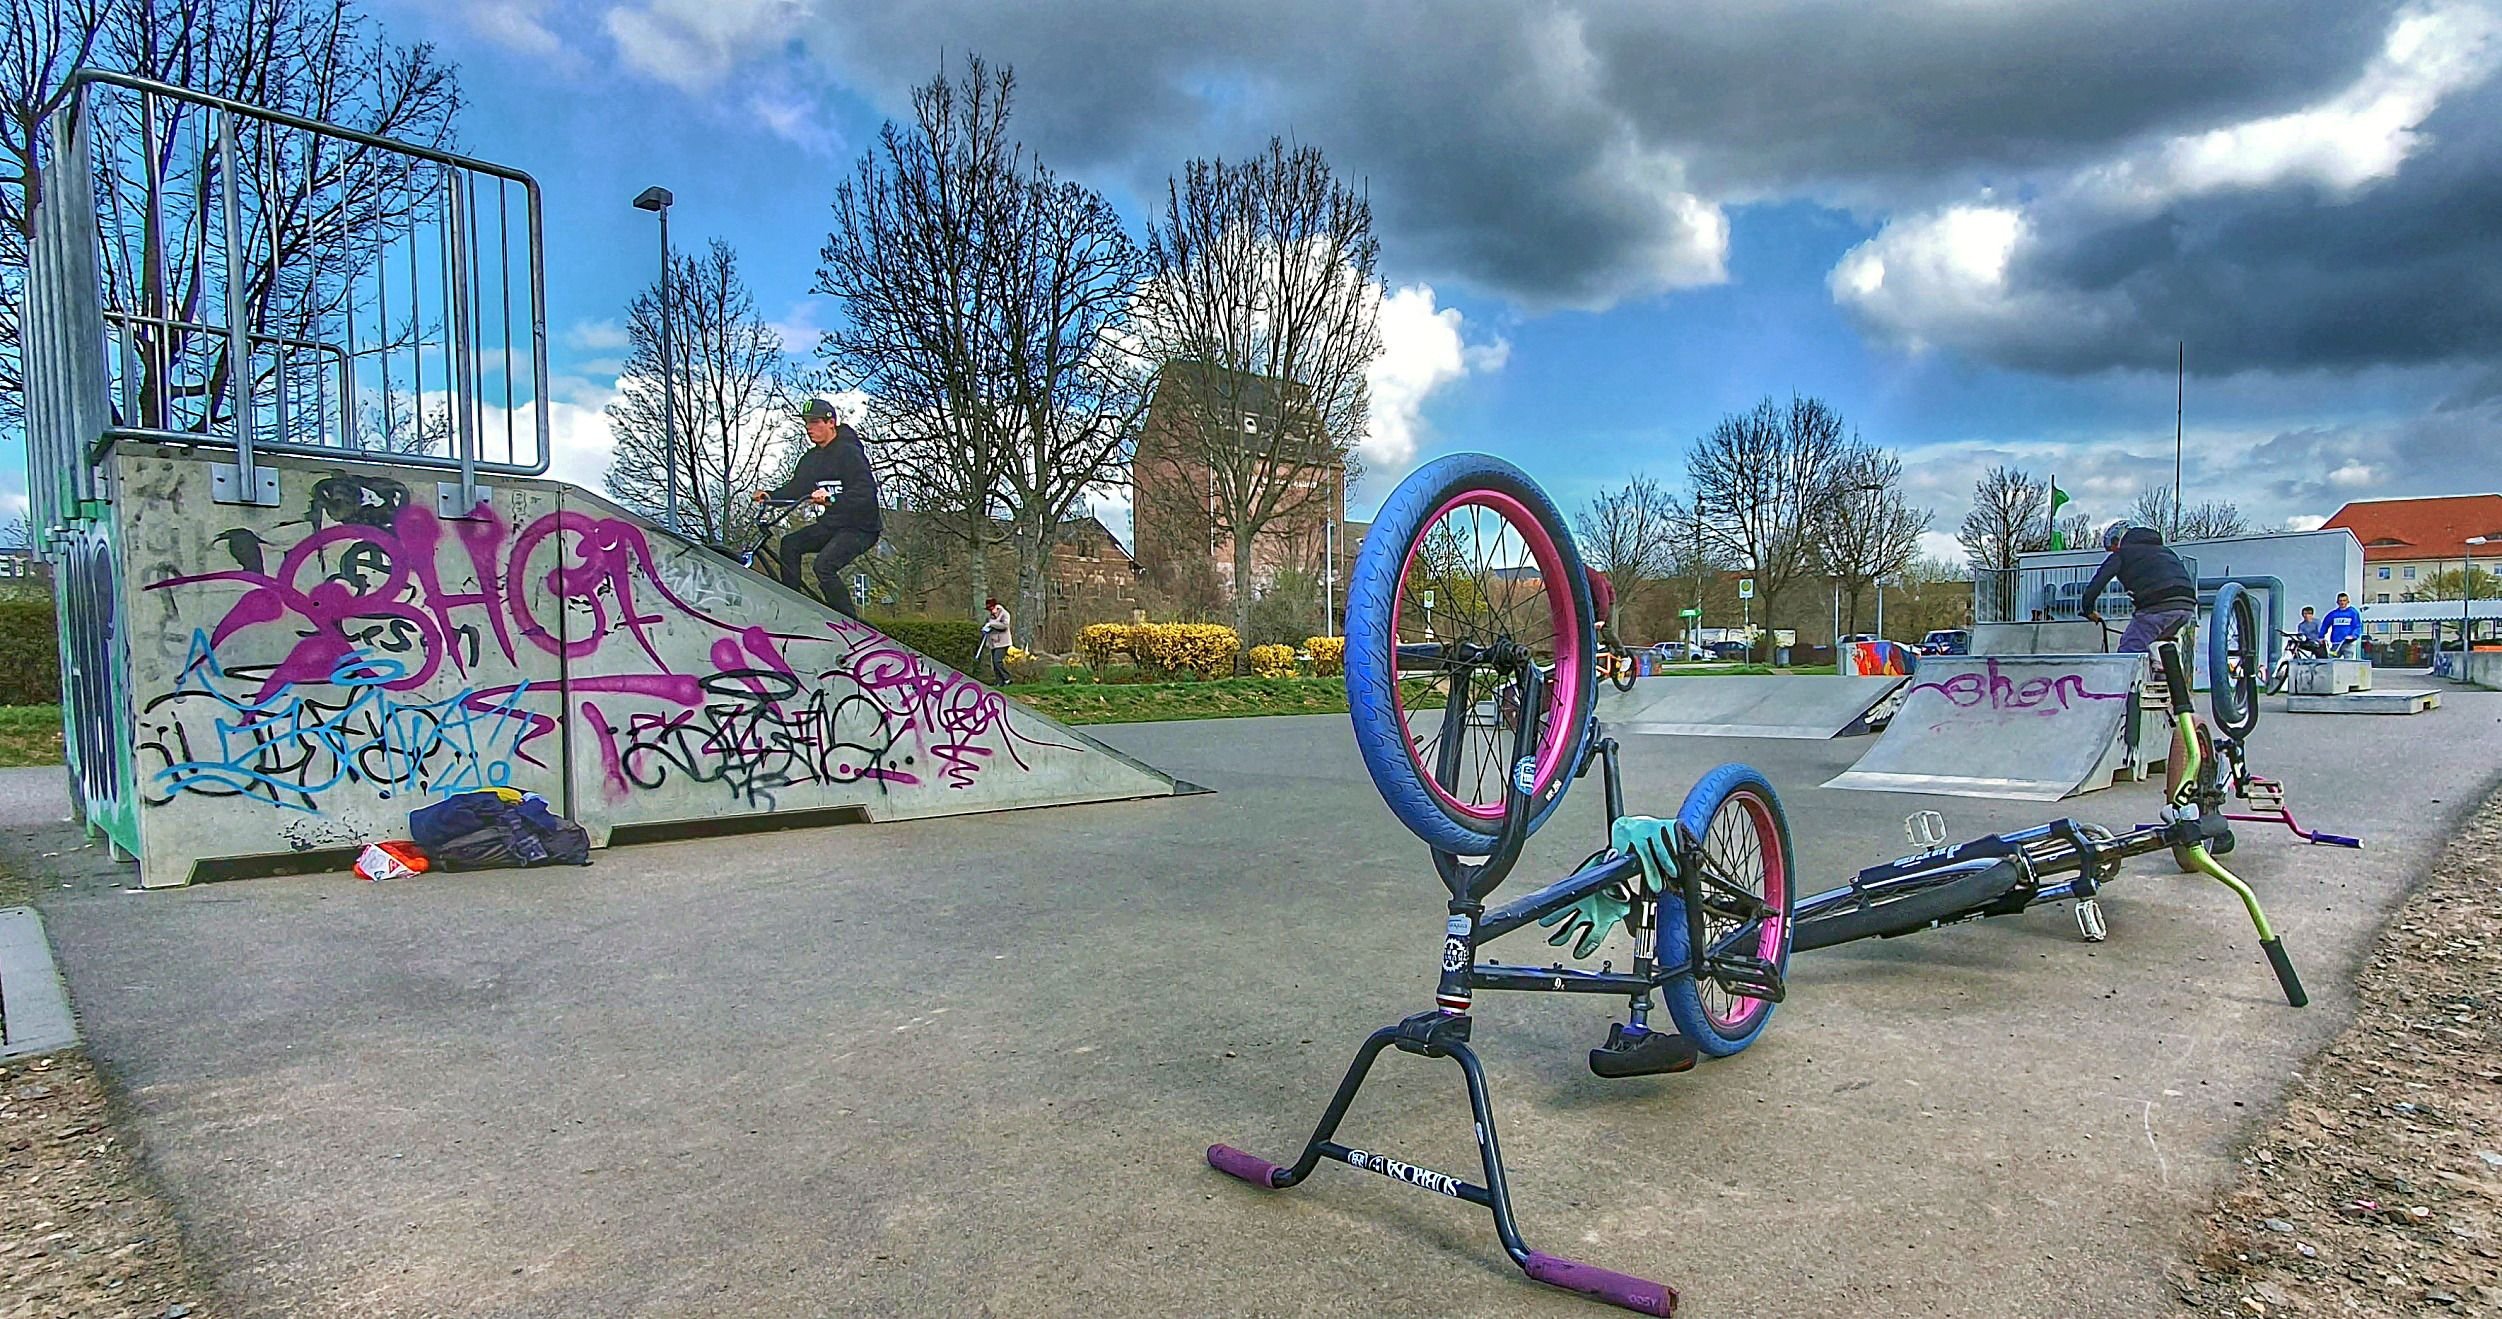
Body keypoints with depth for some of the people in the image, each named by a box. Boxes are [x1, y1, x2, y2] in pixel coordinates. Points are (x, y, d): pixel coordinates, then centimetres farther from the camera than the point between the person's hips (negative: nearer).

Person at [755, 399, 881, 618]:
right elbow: (796, 488, 7)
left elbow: (866, 491, -27)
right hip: (833, 523, 9)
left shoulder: (848, 452, -15)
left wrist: (831, 500, -39)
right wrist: (770, 495, -11)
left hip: (861, 527, -9)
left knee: (824, 565, -26)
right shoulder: (812, 458, 11)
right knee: (790, 544, -6)